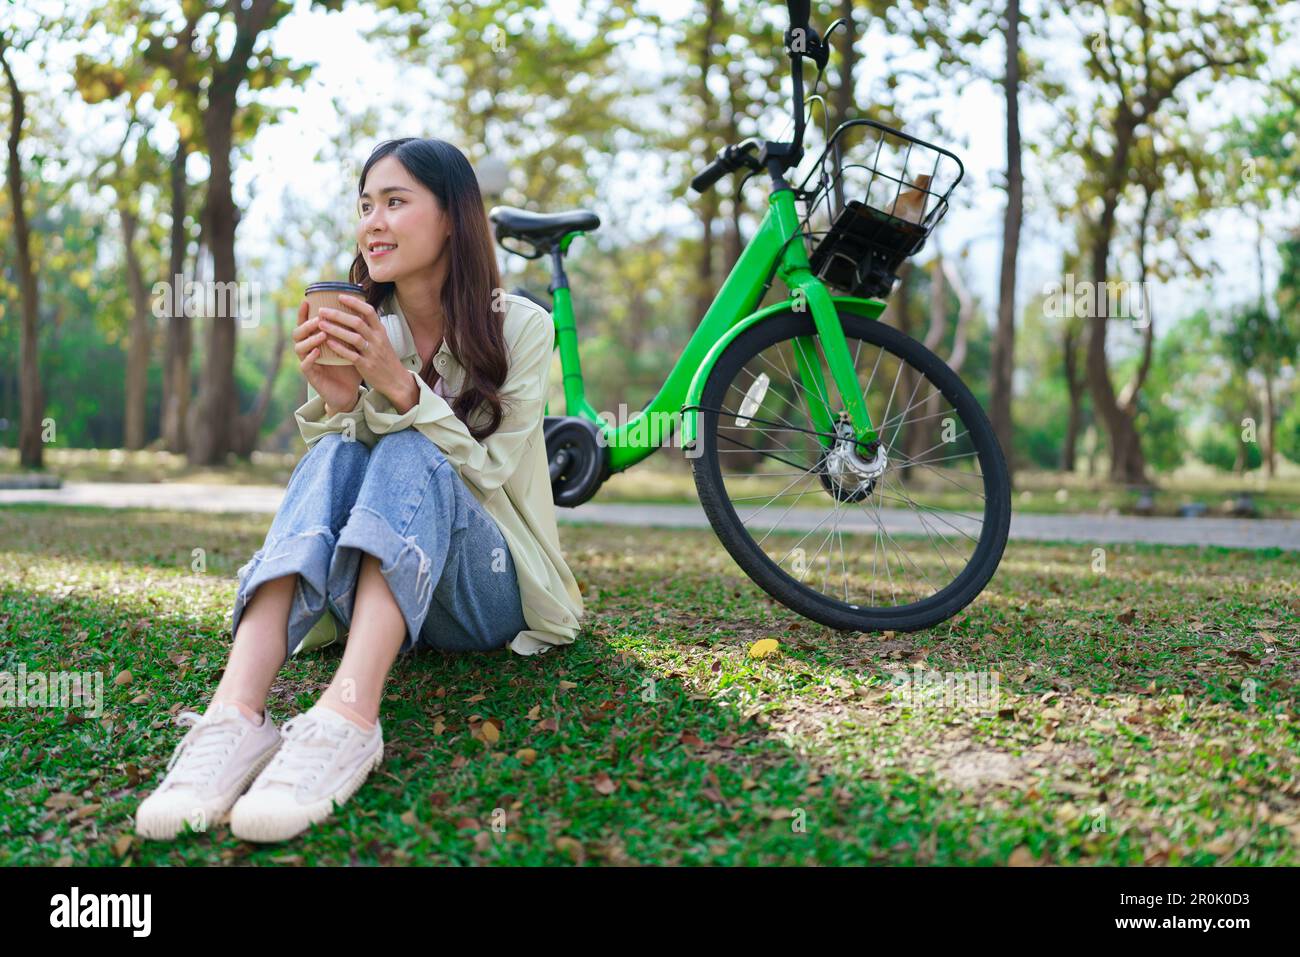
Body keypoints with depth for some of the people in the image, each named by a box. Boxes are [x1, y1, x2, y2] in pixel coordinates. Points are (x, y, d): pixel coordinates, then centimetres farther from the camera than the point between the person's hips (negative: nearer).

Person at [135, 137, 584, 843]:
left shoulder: (519, 326, -3)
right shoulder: (364, 329, 5)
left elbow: (486, 471, -11)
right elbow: (336, 481, 1)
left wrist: (401, 387, -25)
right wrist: (336, 404, -19)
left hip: (490, 596, -2)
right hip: (376, 596, 2)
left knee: (410, 455, -30)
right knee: (334, 456, -27)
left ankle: (348, 721, -51)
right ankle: (235, 718, -46)